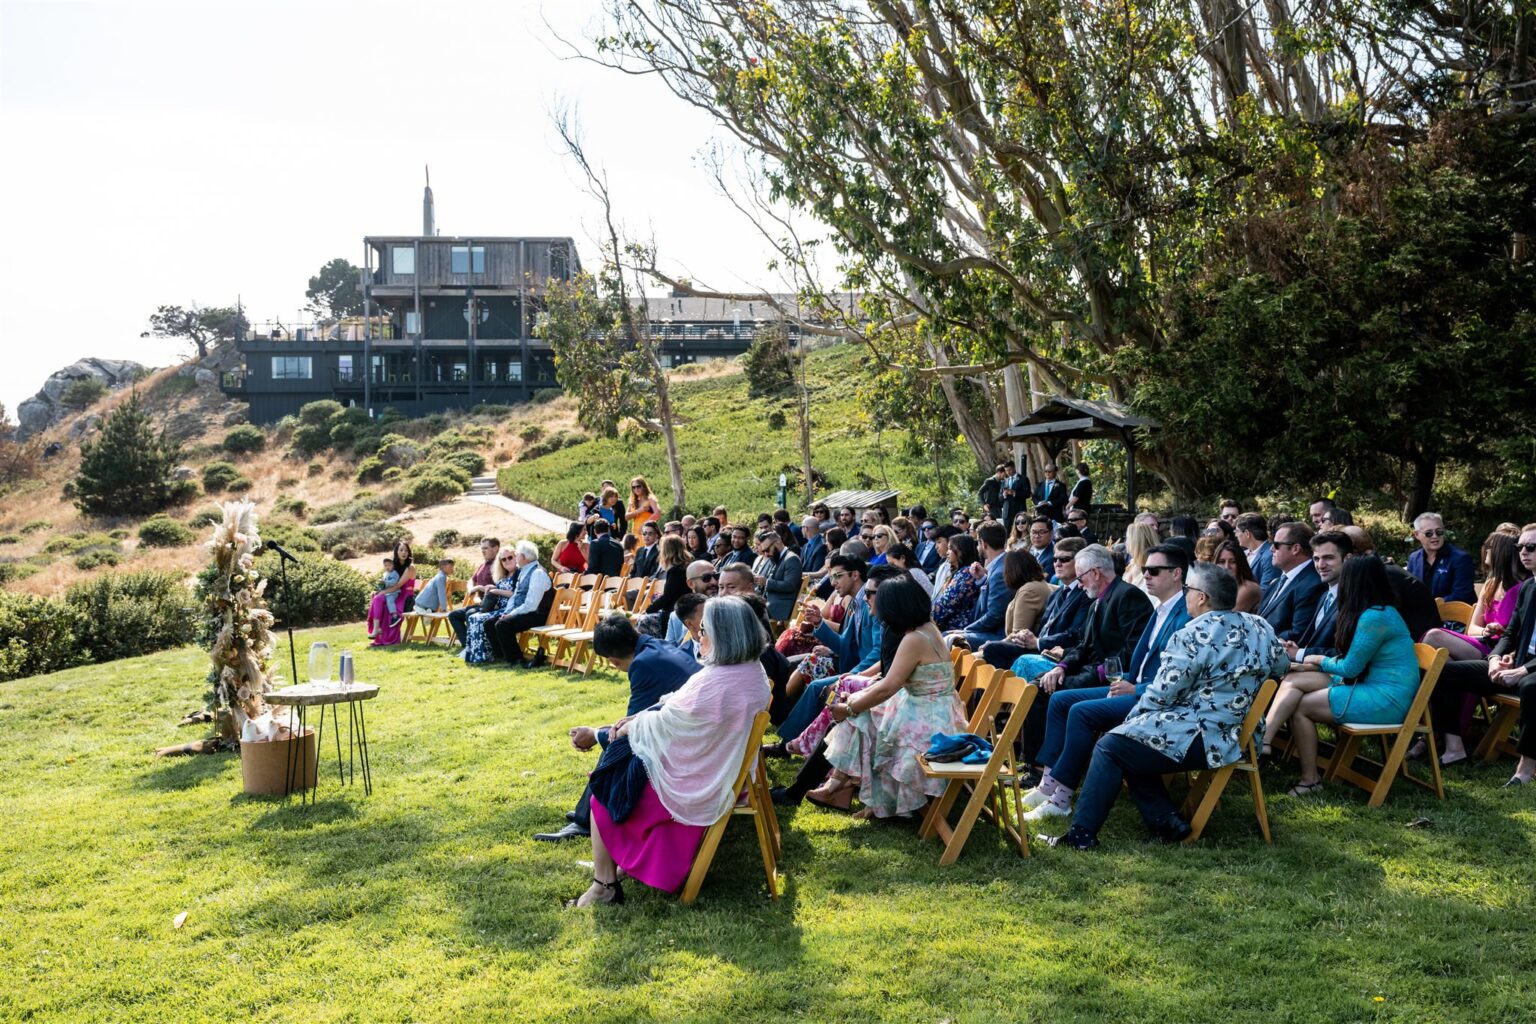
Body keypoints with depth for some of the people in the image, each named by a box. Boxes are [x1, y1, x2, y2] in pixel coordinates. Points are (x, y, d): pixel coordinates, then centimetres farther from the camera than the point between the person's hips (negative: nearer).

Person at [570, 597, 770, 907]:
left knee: (605, 789, 13)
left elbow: (666, 722, -18)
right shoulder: (754, 671, -3)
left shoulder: (714, 683, -33)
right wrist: (638, 719, 4)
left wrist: (629, 727, 2)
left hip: (695, 788, -9)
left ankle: (603, 885, 20)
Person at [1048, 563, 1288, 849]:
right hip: (1235, 736, 9)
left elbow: (1161, 694, -13)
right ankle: (1166, 822, 10)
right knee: (1130, 745, 20)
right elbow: (1280, 666, 21)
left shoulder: (1194, 636, -16)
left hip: (1201, 739, -9)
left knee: (1109, 747, 1)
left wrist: (1131, 718, 4)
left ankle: (1082, 833, 0)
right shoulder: (1260, 627, 5)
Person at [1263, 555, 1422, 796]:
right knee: (1292, 681, -5)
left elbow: (1350, 668, -13)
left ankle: (1310, 780, -1)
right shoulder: (1380, 611, 14)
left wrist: (1320, 660, 4)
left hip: (1386, 701, -10)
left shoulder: (1374, 617, -18)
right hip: (1373, 688, 10)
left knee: (1300, 706, -10)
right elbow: (1353, 664, 16)